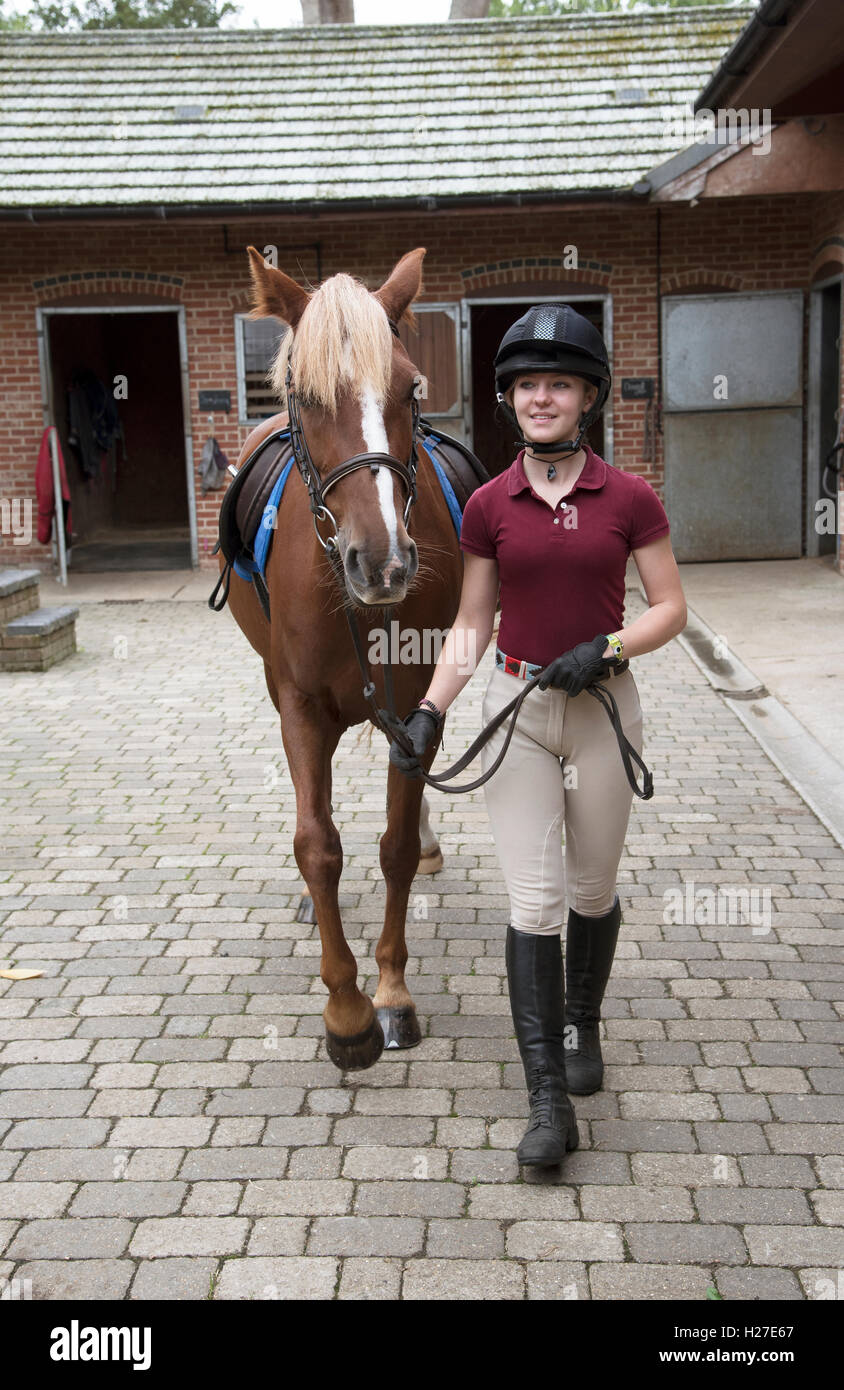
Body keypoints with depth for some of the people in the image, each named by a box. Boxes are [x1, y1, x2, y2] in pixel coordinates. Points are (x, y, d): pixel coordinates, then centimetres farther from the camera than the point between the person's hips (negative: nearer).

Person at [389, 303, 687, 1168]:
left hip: (604, 708, 0)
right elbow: (472, 626, 4)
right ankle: (548, 1099, 0)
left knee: (592, 890, 14)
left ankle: (582, 1029, 40)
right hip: (518, 708, 0)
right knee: (534, 900, -5)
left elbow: (671, 610, -2)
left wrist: (605, 648, -18)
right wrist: (430, 710, -6)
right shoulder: (488, 507, 0)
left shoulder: (630, 499, -4)